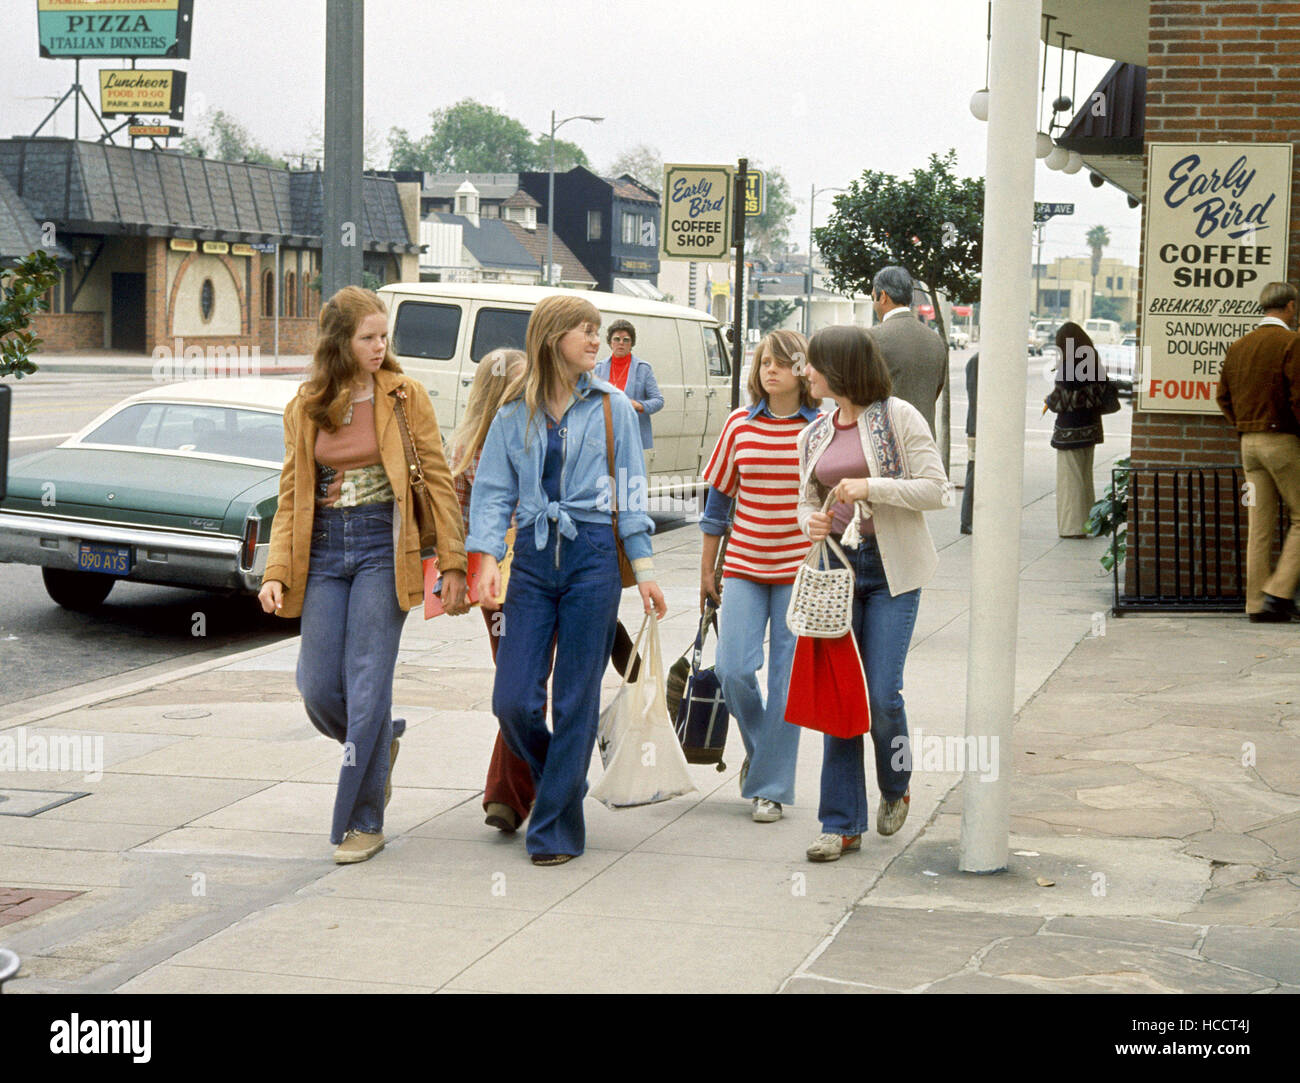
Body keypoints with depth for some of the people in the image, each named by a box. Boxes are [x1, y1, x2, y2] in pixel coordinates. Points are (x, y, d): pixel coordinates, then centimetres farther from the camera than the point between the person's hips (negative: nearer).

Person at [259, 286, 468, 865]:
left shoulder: (405, 396, -1)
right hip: (323, 551, 3)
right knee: (318, 689, 0)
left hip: (382, 549, -3)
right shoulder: (306, 408, 7)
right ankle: (381, 742, 33)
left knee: (367, 685, -7)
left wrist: (453, 564, -5)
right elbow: (291, 493, 9)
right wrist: (277, 572, -2)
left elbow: (438, 481, 0)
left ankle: (364, 821, 4)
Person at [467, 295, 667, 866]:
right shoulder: (515, 414, 8)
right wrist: (488, 557, -9)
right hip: (532, 557, 2)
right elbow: (493, 491, 6)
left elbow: (630, 491, 6)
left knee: (575, 700, -1)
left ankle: (558, 828, 9)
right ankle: (559, 782, 25)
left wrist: (644, 570, 1)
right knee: (513, 700, -4)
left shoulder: (612, 407, 5)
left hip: (592, 556, -1)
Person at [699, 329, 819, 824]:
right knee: (733, 670, -8)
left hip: (800, 571, -2)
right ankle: (758, 746, 22)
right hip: (744, 566, 2)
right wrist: (706, 570, 11)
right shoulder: (739, 424, 4)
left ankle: (770, 787, 11)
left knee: (787, 680, 0)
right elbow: (719, 497, 10)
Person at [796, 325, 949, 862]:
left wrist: (872, 487, -16)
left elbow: (935, 489, -6)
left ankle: (896, 789, 21)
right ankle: (843, 824, 8)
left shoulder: (898, 417, -5)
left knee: (882, 695, -9)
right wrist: (811, 521, -4)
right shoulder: (814, 435, 12)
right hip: (838, 568, 5)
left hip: (891, 571, -5)